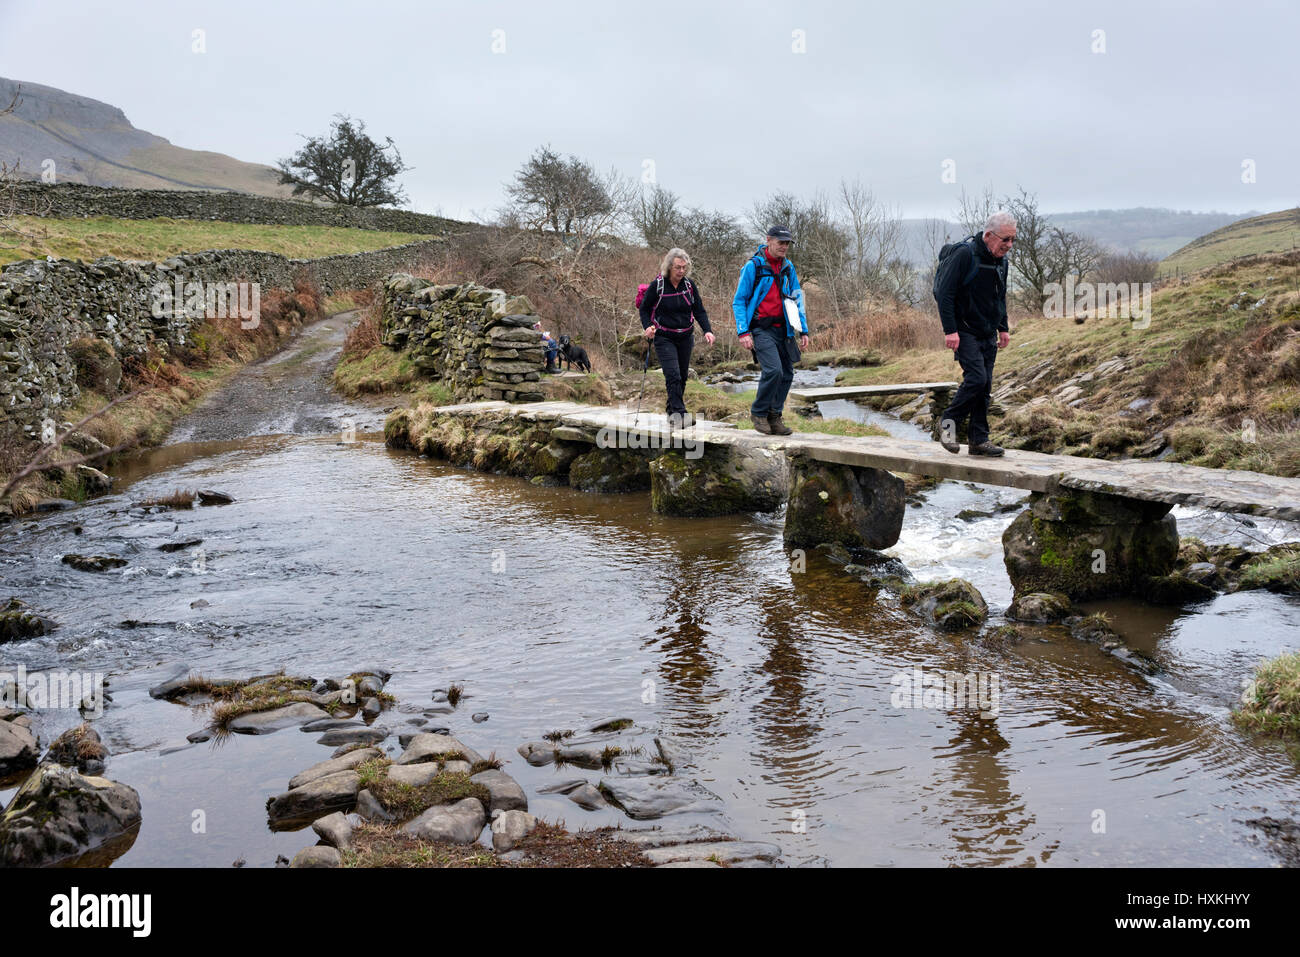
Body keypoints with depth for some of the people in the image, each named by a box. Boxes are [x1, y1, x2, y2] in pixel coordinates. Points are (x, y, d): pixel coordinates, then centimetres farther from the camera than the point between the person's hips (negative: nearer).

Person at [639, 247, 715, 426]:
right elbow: (644, 309, 0)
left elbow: (699, 310, 8)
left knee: (682, 377, 11)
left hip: (685, 338, 4)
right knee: (673, 376, -18)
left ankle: (672, 413, 26)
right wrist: (647, 327, -18)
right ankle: (679, 413, -20)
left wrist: (707, 330, -7)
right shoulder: (657, 285, -8)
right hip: (664, 339, -4)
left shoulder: (689, 285, 2)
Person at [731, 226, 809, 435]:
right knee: (773, 370, -20)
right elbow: (738, 301, -5)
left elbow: (797, 299, 17)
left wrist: (803, 330, 9)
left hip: (782, 329, 6)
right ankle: (758, 412, 0)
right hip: (761, 329, -6)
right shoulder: (753, 266, -6)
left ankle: (774, 417, 16)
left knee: (787, 373, 4)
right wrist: (743, 332, -14)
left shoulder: (788, 267, 11)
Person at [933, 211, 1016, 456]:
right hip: (965, 332, -8)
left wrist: (1003, 328, 19)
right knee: (976, 378, -19)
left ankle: (979, 439, 10)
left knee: (985, 386, 5)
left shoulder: (1001, 261, 10)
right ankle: (948, 421, 1)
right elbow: (944, 293, -17)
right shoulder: (964, 254, -15)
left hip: (988, 335, 8)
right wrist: (950, 330, -21)